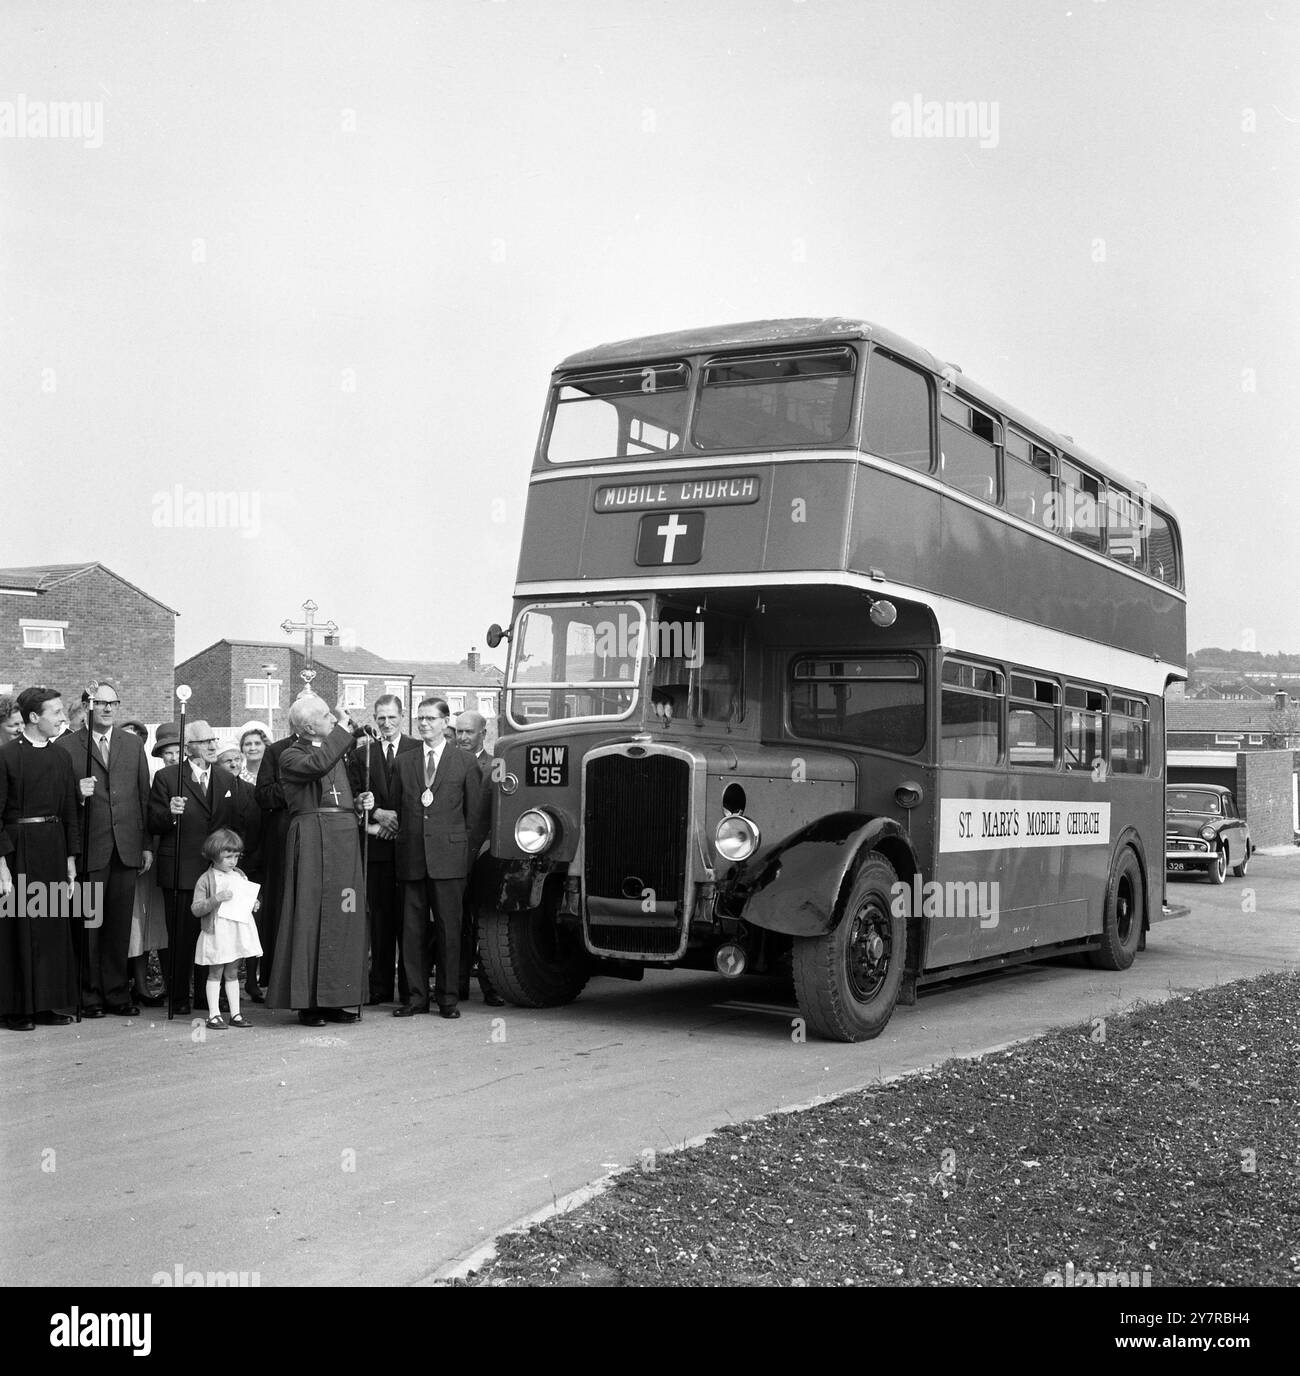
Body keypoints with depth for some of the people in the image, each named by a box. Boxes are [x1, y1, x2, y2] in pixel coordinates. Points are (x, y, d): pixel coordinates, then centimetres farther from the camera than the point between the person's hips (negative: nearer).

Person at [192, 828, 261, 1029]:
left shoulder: (240, 875, 9)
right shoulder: (206, 880, -8)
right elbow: (196, 909, -12)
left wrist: (253, 905, 2)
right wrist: (216, 899, -24)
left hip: (238, 932, 5)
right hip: (216, 935, -5)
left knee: (232, 974, 11)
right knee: (215, 974, 2)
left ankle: (235, 1013, 15)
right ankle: (214, 1015, 6)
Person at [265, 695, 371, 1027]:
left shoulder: (336, 751, 19)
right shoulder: (291, 756, -2)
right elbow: (317, 764, -25)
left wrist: (360, 803, 8)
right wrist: (343, 728, -18)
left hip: (344, 838, 7)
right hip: (312, 838, -7)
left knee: (341, 919, 6)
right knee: (310, 916, -5)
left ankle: (334, 1000, 12)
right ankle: (307, 1002, 0)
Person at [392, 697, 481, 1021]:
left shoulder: (465, 763, 5)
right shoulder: (404, 761, 13)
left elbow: (473, 812, 7)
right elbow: (398, 808, 15)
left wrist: (455, 842, 4)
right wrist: (405, 839, 8)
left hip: (448, 856, -3)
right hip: (412, 857, 3)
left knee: (448, 928, -1)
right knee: (412, 929, 3)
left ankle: (448, 997, 7)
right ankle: (416, 996, 11)